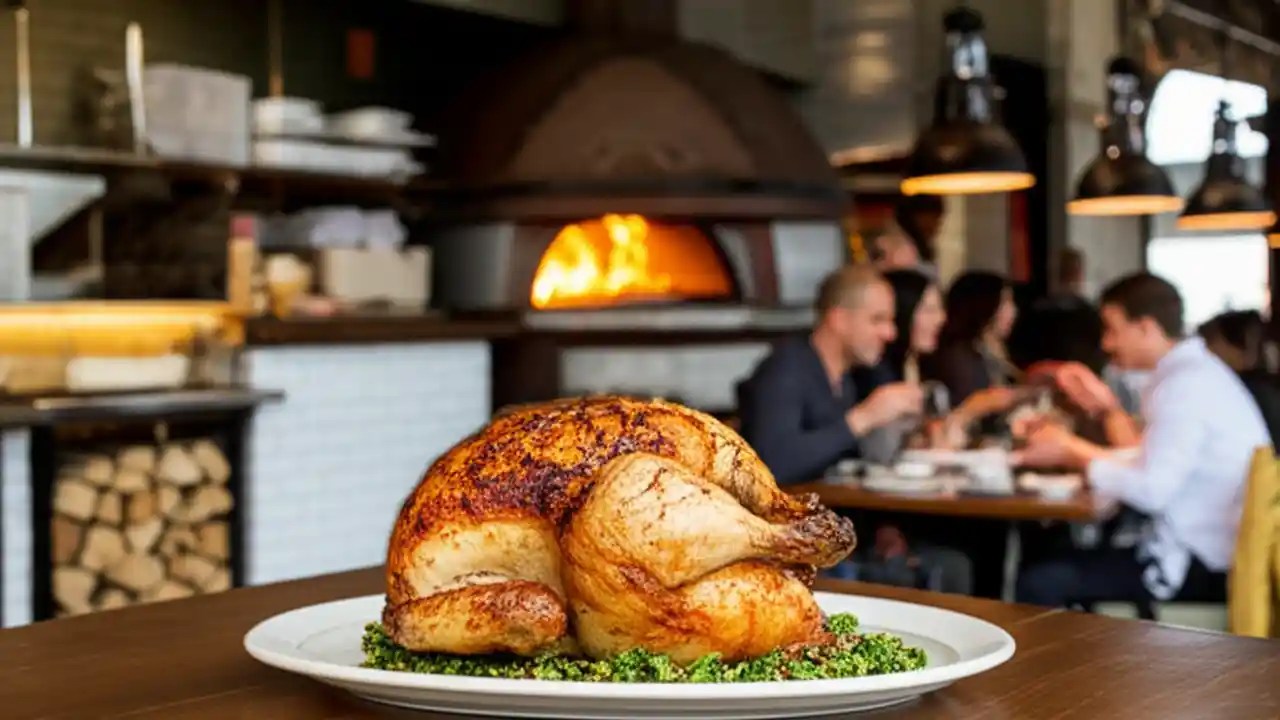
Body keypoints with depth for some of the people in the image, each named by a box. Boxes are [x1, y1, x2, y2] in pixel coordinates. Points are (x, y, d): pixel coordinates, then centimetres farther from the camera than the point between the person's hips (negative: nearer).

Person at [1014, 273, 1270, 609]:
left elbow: (1152, 489, -23)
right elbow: (1154, 464, 15)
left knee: (1039, 584, -16)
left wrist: (1071, 455, -10)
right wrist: (1073, 449, 6)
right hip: (1204, 547, 10)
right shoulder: (1195, 371, 13)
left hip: (1203, 564, -10)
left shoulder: (1186, 385, -18)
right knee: (1063, 562, 20)